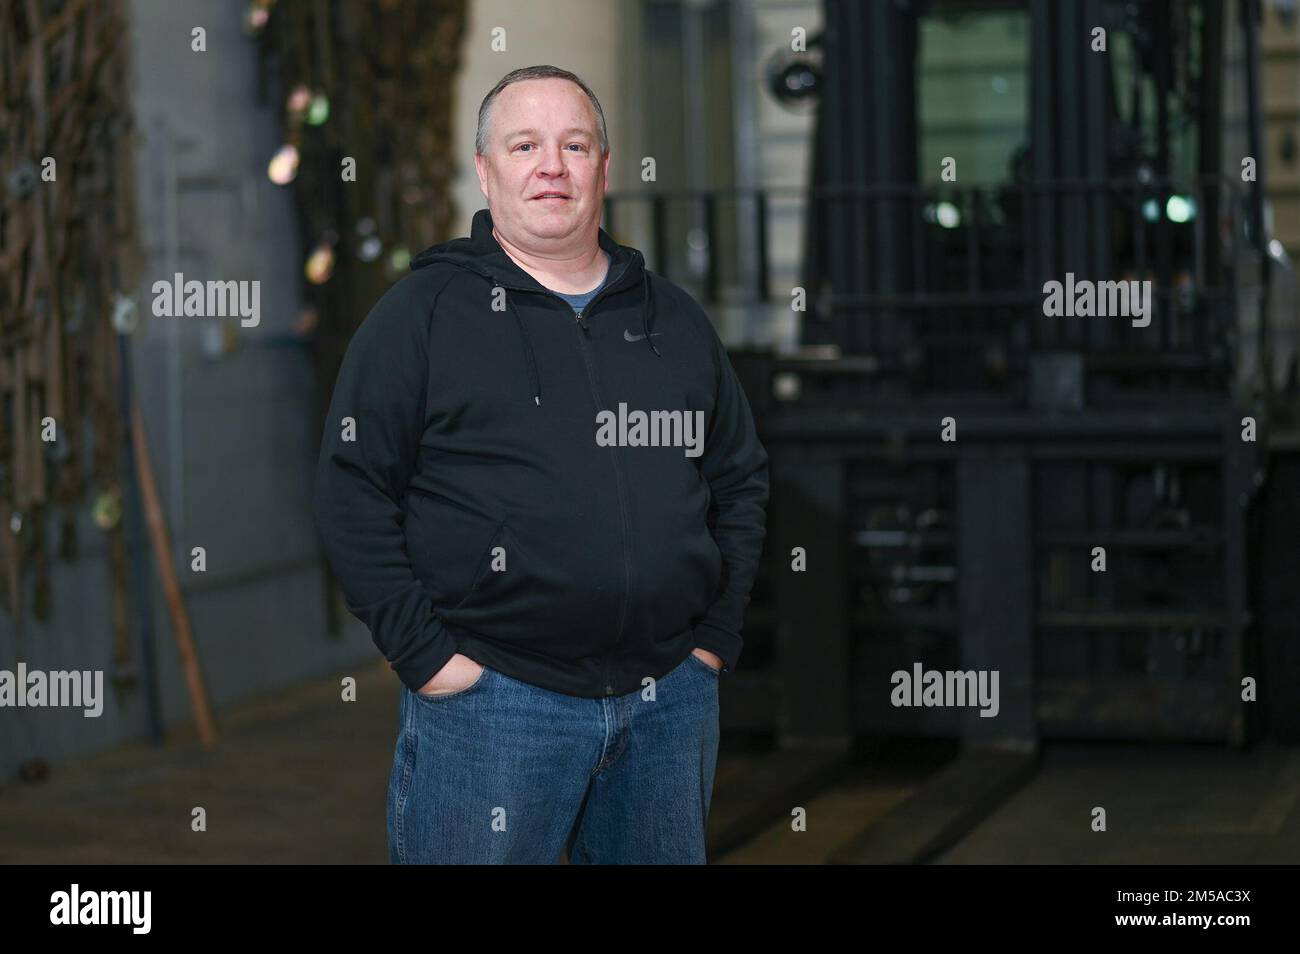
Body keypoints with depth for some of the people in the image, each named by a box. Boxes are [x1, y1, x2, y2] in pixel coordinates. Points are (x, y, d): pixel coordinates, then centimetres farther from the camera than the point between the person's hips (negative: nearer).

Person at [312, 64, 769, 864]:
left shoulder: (675, 319, 13)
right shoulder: (425, 311, -1)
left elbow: (742, 481, 18)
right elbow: (351, 491, -5)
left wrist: (716, 638, 9)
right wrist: (424, 654, -11)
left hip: (671, 699, 4)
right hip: (488, 699, -4)